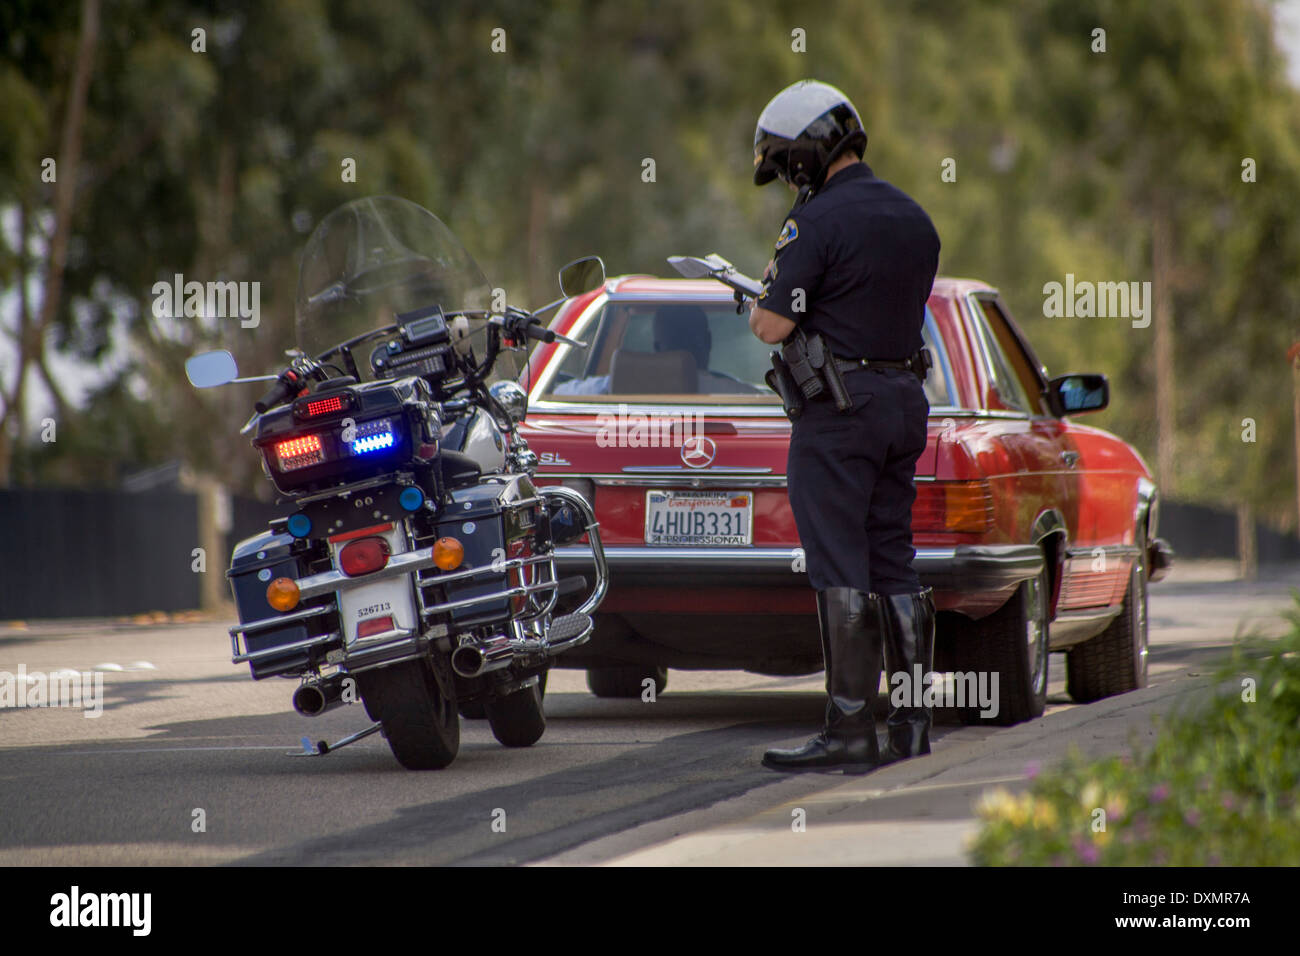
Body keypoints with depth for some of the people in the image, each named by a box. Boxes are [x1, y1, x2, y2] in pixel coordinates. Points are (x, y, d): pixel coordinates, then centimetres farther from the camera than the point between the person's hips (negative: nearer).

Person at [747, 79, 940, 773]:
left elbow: (772, 326, -17)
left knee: (840, 571, -7)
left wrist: (759, 304, 6)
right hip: (905, 399, 8)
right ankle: (912, 722, 13)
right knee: (893, 561, 12)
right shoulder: (912, 218, 13)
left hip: (839, 405, -8)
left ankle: (849, 730, -9)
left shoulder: (818, 220, -14)